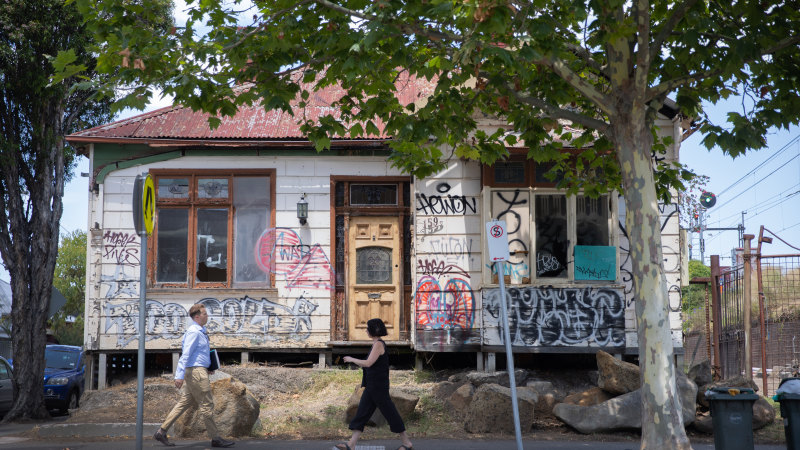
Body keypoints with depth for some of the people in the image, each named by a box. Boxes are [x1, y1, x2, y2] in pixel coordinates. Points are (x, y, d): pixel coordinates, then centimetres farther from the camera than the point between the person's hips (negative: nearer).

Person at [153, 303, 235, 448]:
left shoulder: (200, 332, 18)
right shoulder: (193, 332, -13)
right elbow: (186, 354, -18)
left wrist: (208, 367, 17)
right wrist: (180, 375, -22)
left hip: (198, 371, 10)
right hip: (196, 371, -10)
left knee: (184, 403, 10)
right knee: (206, 405, -4)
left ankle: (162, 432, 13)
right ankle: (215, 438, 2)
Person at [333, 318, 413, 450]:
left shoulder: (379, 344, -16)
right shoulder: (377, 344, 13)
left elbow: (368, 363, -21)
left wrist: (352, 359, -10)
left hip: (379, 387, -10)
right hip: (372, 386, 10)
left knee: (389, 412, -2)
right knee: (362, 413, 6)